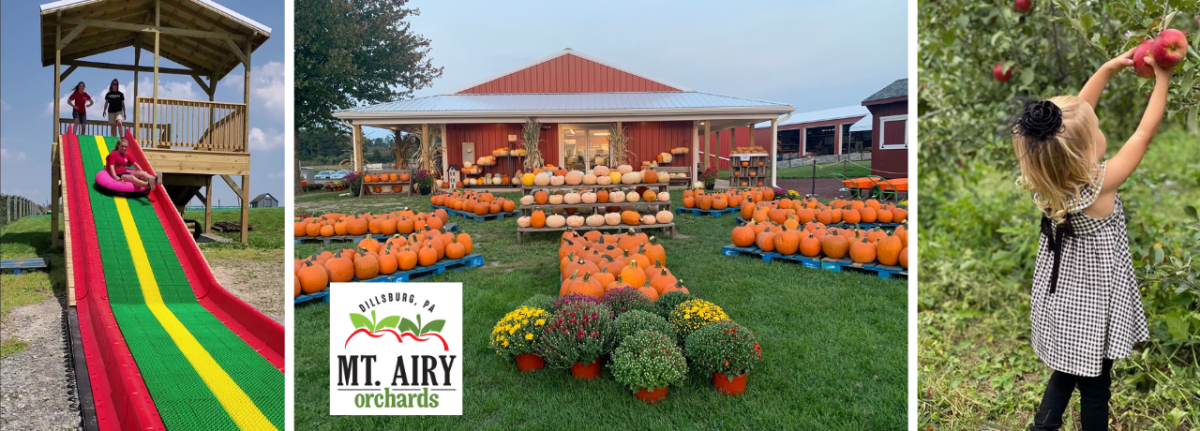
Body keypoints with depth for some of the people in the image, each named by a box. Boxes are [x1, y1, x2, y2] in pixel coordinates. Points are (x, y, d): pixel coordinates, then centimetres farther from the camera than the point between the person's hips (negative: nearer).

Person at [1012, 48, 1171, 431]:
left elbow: (1076, 111, -2)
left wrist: (1108, 69, 0)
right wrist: (1162, 78, -4)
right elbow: (1145, 133, -14)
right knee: (1095, 387, 15)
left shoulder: (1046, 175, -15)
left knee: (1065, 373, 22)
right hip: (1091, 306, -5)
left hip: (1059, 299, 5)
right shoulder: (1101, 183, -28)